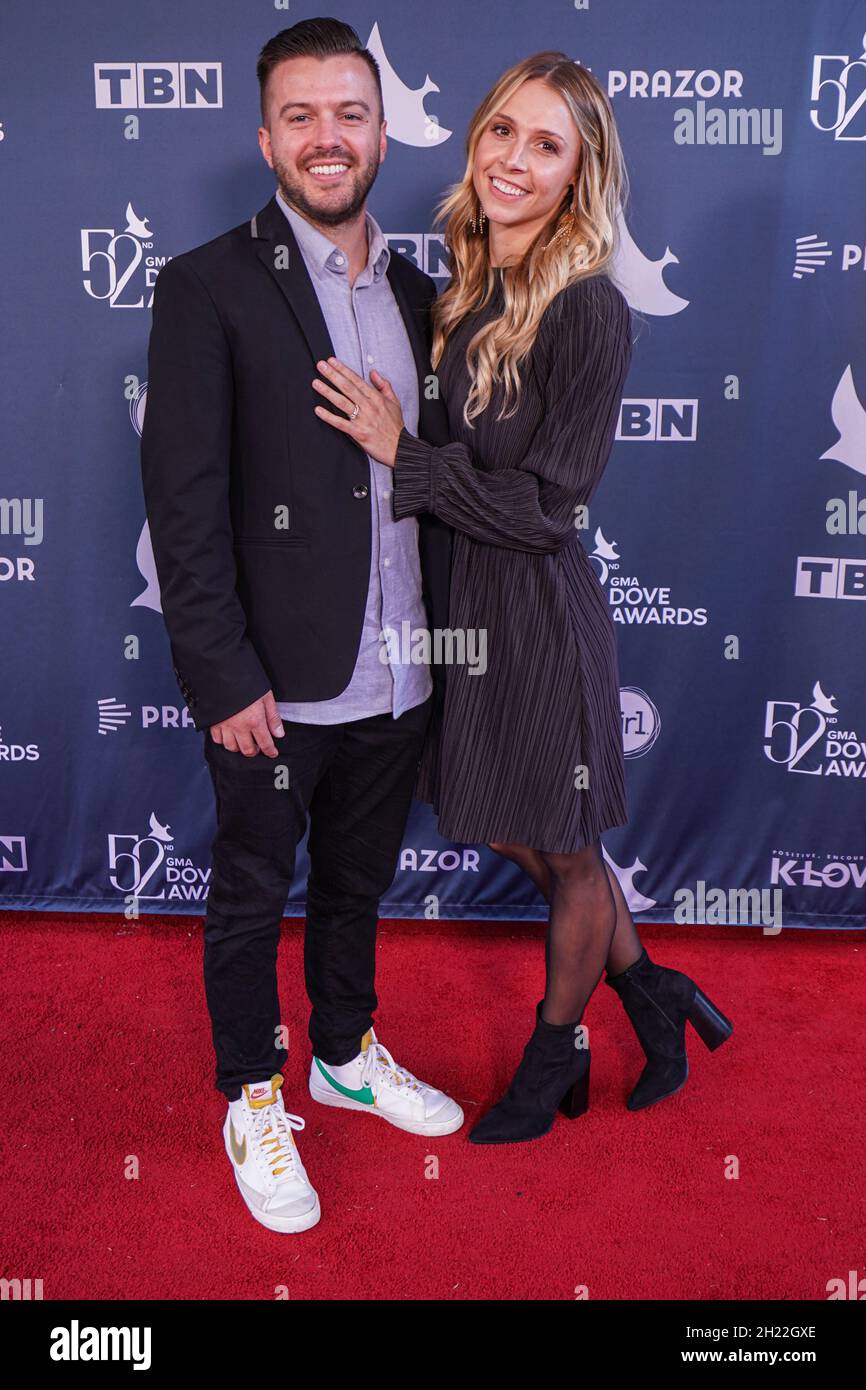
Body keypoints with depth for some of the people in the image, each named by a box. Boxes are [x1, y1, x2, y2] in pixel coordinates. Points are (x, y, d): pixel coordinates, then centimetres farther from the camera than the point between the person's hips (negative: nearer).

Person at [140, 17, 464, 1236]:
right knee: (251, 896, 13)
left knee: (357, 882, 22)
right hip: (275, 684, -5)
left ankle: (346, 1054, 44)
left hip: (397, 678, 5)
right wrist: (226, 677, -17)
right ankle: (252, 1099, 34)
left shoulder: (418, 296, 9)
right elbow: (183, 505, -13)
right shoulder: (209, 288, -9)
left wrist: (442, 642, 8)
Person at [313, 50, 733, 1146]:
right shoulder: (463, 292, 5)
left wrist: (402, 455, -18)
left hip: (538, 613, -8)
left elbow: (546, 506, -19)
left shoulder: (589, 311, -17)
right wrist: (401, 449, -4)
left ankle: (554, 1053, 40)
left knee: (564, 853, 14)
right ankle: (655, 996, 43)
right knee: (519, 840, 21)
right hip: (465, 602, 8)